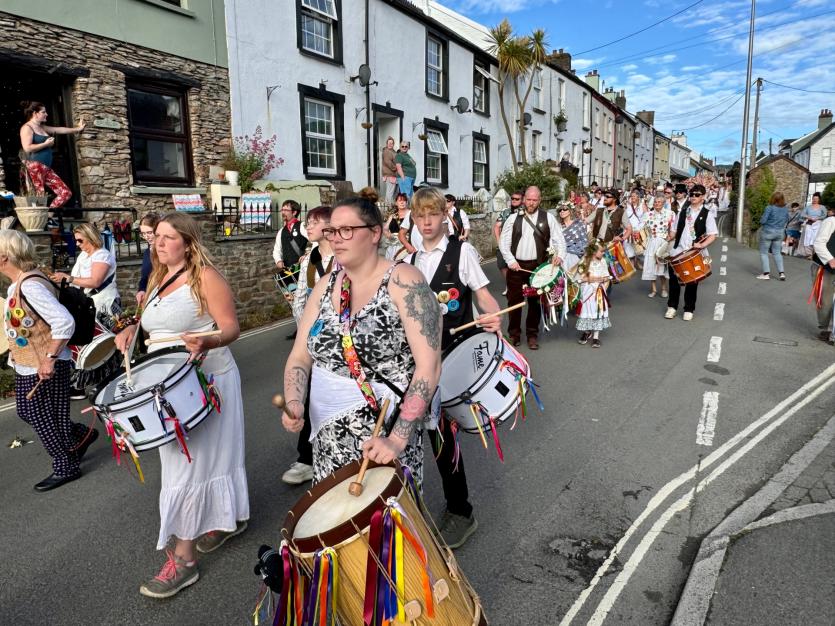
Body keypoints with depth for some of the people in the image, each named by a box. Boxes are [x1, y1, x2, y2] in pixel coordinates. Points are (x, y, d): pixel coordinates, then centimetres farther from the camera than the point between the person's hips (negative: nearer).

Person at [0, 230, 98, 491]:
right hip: (27, 366, 10)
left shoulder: (29, 286, -24)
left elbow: (64, 322, -31)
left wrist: (50, 359, -27)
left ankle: (66, 467, 21)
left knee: (43, 419, 4)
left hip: (45, 368, -10)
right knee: (27, 412, 20)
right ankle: (83, 434, 33)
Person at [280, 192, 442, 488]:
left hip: (384, 432, -5)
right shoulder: (324, 287, 5)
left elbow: (429, 365, -19)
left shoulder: (402, 281, -14)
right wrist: (294, 404, -12)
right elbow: (299, 357, 7)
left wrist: (398, 439, -25)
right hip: (328, 434, 5)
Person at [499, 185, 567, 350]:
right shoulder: (513, 219, 4)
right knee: (514, 300, 5)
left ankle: (532, 335, 20)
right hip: (516, 266, 1)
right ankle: (514, 334, 19)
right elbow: (504, 242, 3)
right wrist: (511, 260, -8)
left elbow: (559, 239, 2)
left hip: (537, 266, 0)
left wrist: (560, 254, -17)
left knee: (535, 301, 7)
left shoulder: (548, 218, 4)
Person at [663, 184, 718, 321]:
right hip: (677, 251, 3)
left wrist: (702, 245, -21)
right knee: (673, 278, 6)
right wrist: (667, 239, 2)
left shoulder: (707, 214, -1)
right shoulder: (683, 211, 11)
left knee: (692, 282, 6)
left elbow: (712, 235, -6)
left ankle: (689, 310, 18)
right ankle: (672, 306, 20)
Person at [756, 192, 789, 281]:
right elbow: (787, 221, 12)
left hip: (767, 232, -6)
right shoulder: (785, 209, 2)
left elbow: (763, 221, -18)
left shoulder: (769, 208, -18)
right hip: (780, 232, 6)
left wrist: (761, 218, 2)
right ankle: (781, 273, 6)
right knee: (777, 253, 14)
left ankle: (766, 273, -2)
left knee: (763, 252, 4)